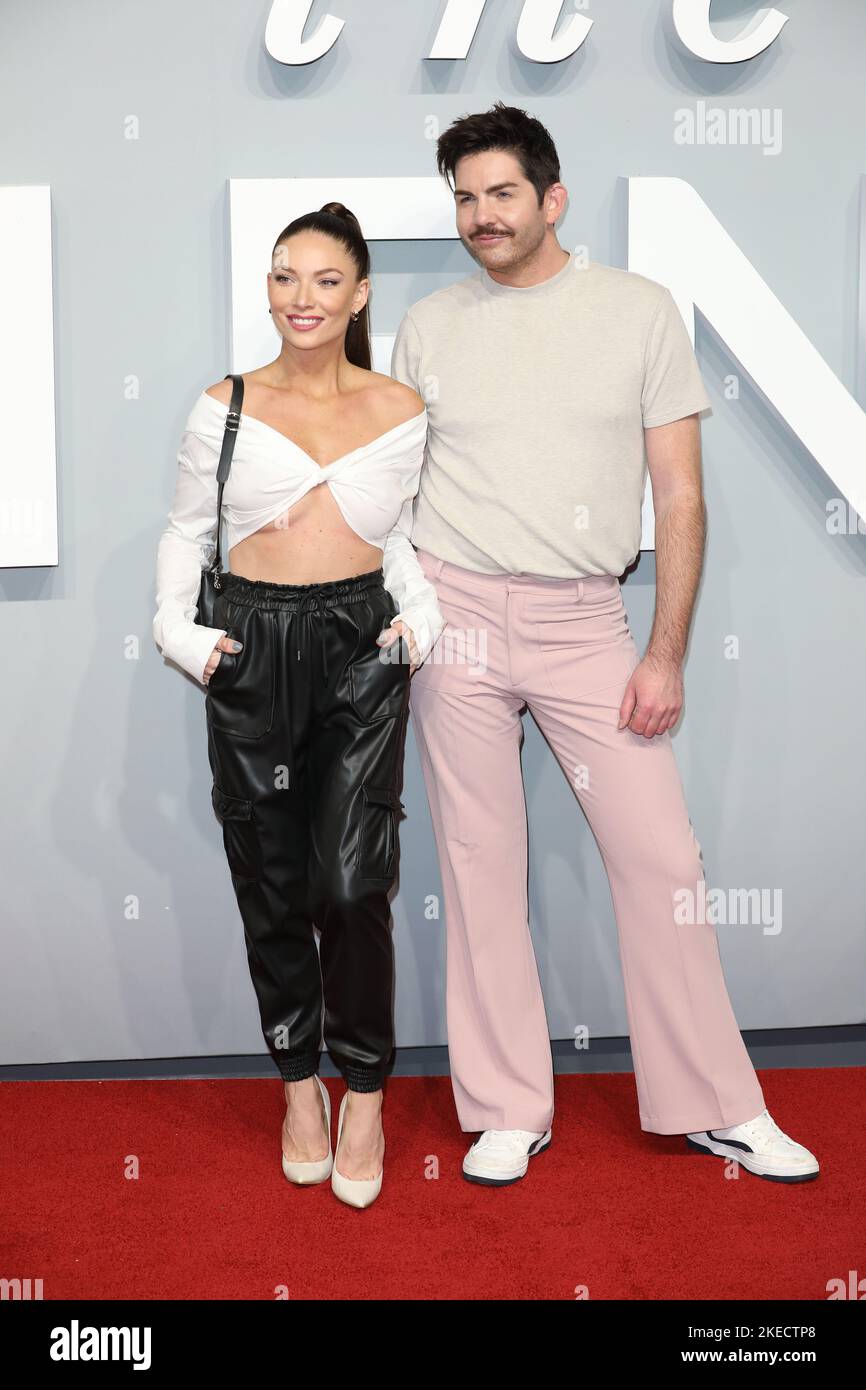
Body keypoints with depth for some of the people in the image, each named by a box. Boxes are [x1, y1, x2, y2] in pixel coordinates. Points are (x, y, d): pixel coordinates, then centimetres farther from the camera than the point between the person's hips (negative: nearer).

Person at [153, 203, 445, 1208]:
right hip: (252, 651, 1)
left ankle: (364, 1096, 10)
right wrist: (175, 625, -4)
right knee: (272, 889, 7)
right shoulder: (223, 407, 3)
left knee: (352, 885, -8)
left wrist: (421, 615, 0)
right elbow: (185, 531, 11)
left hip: (361, 649, -1)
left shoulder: (399, 410, 5)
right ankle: (299, 1082, 26)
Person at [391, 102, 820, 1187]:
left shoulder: (639, 310, 3)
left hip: (583, 619, -1)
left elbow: (681, 497, 1)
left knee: (662, 859, -1)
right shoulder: (429, 325, 9)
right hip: (457, 610, 1)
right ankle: (508, 1112, 19)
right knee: (480, 864, 5)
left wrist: (667, 655, -5)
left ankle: (720, 1107, 15)